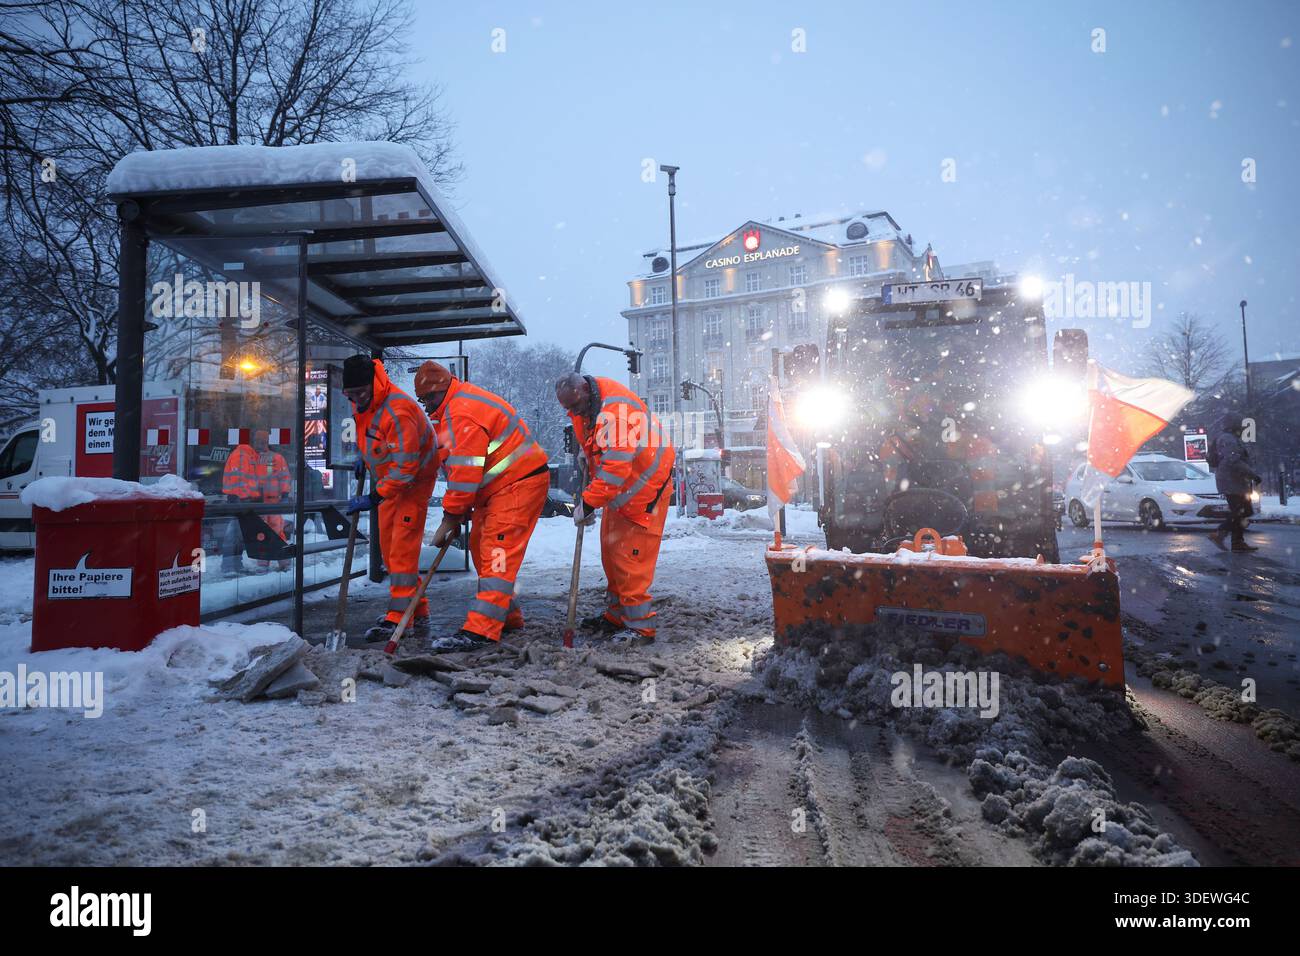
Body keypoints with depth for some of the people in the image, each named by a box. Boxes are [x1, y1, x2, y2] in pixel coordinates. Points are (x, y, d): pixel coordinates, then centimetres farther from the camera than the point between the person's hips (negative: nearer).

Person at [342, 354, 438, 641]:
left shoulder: (398, 411, -31)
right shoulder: (362, 403, -3)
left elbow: (406, 466, -31)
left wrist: (375, 497, -29)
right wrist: (364, 457, 10)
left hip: (414, 481, -9)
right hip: (389, 481, 10)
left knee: (403, 548, -11)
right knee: (388, 546, 11)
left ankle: (398, 617, -6)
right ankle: (418, 611, 19)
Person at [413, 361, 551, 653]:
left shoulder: (464, 410, -19)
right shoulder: (451, 409, 17)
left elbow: (465, 473, -23)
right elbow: (460, 468, 18)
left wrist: (450, 517, -17)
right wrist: (459, 514, 12)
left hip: (518, 484, -11)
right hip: (496, 487, 11)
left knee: (497, 551, -15)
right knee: (481, 548, 13)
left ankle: (481, 630, -17)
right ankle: (508, 616, 24)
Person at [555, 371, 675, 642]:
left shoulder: (616, 409, -29)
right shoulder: (586, 405, 2)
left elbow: (616, 467, -32)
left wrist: (588, 503, -27)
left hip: (645, 487, -10)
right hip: (619, 488, 10)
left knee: (630, 558, -10)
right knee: (611, 551, 14)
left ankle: (640, 627, -1)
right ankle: (616, 615, 27)